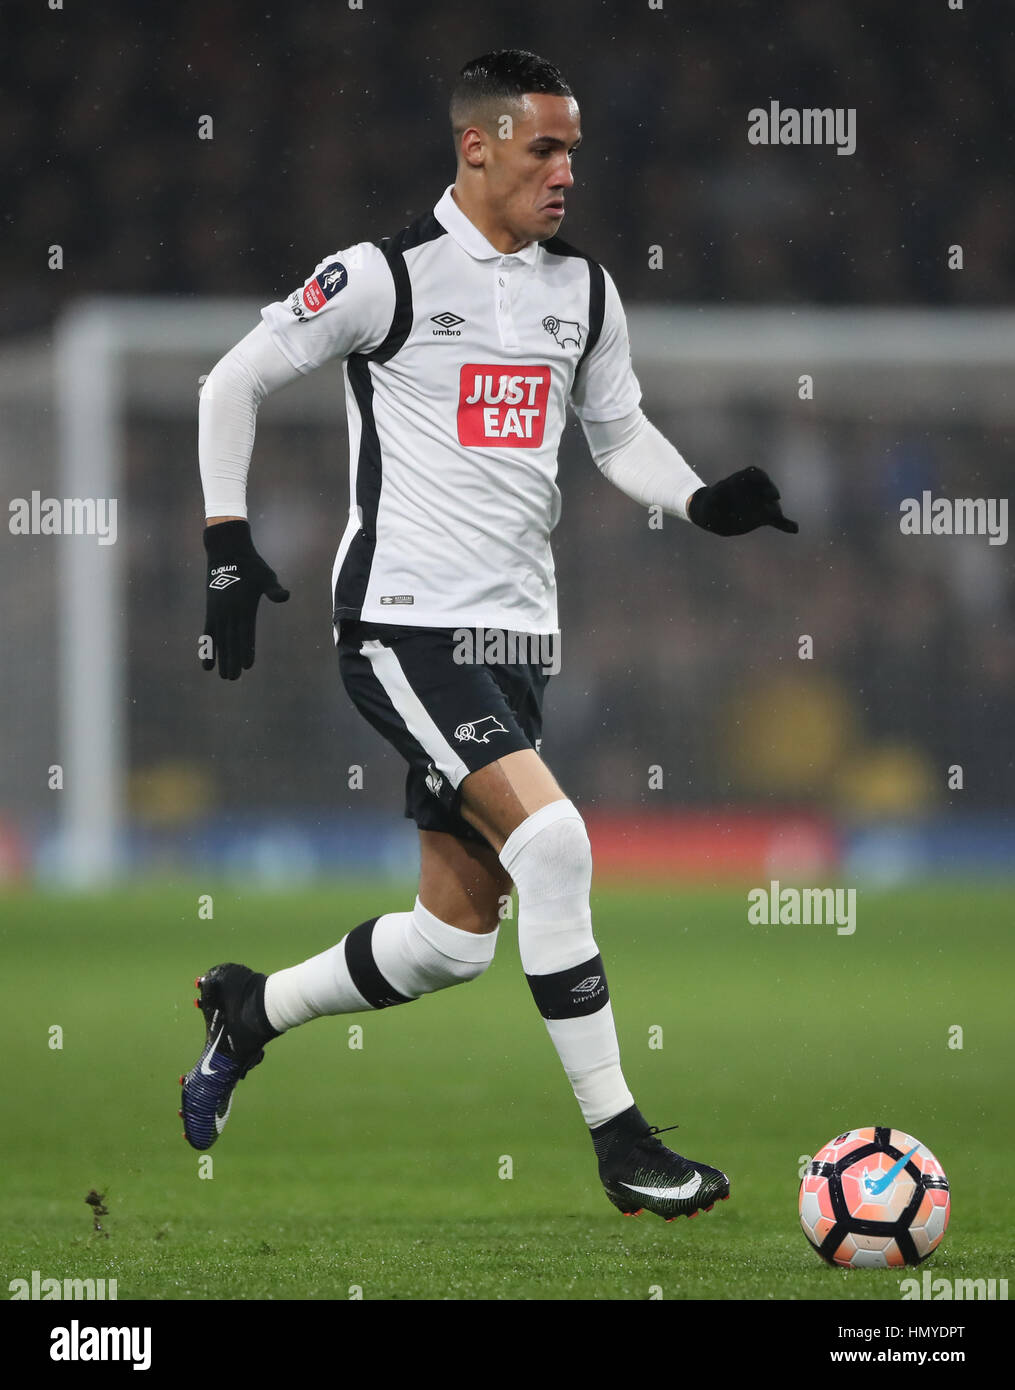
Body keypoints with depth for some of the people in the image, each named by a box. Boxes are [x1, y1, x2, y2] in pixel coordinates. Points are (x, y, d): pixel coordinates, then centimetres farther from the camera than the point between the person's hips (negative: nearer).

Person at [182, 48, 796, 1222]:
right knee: (550, 838, -24)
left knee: (454, 940, 7)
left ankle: (250, 1011, 33)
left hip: (513, 633, 7)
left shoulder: (583, 291, 9)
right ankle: (618, 1140, -18)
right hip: (403, 624, -7)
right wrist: (228, 541, -5)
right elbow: (235, 383, 0)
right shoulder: (385, 276, -8)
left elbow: (618, 432, 20)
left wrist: (705, 501, 1)